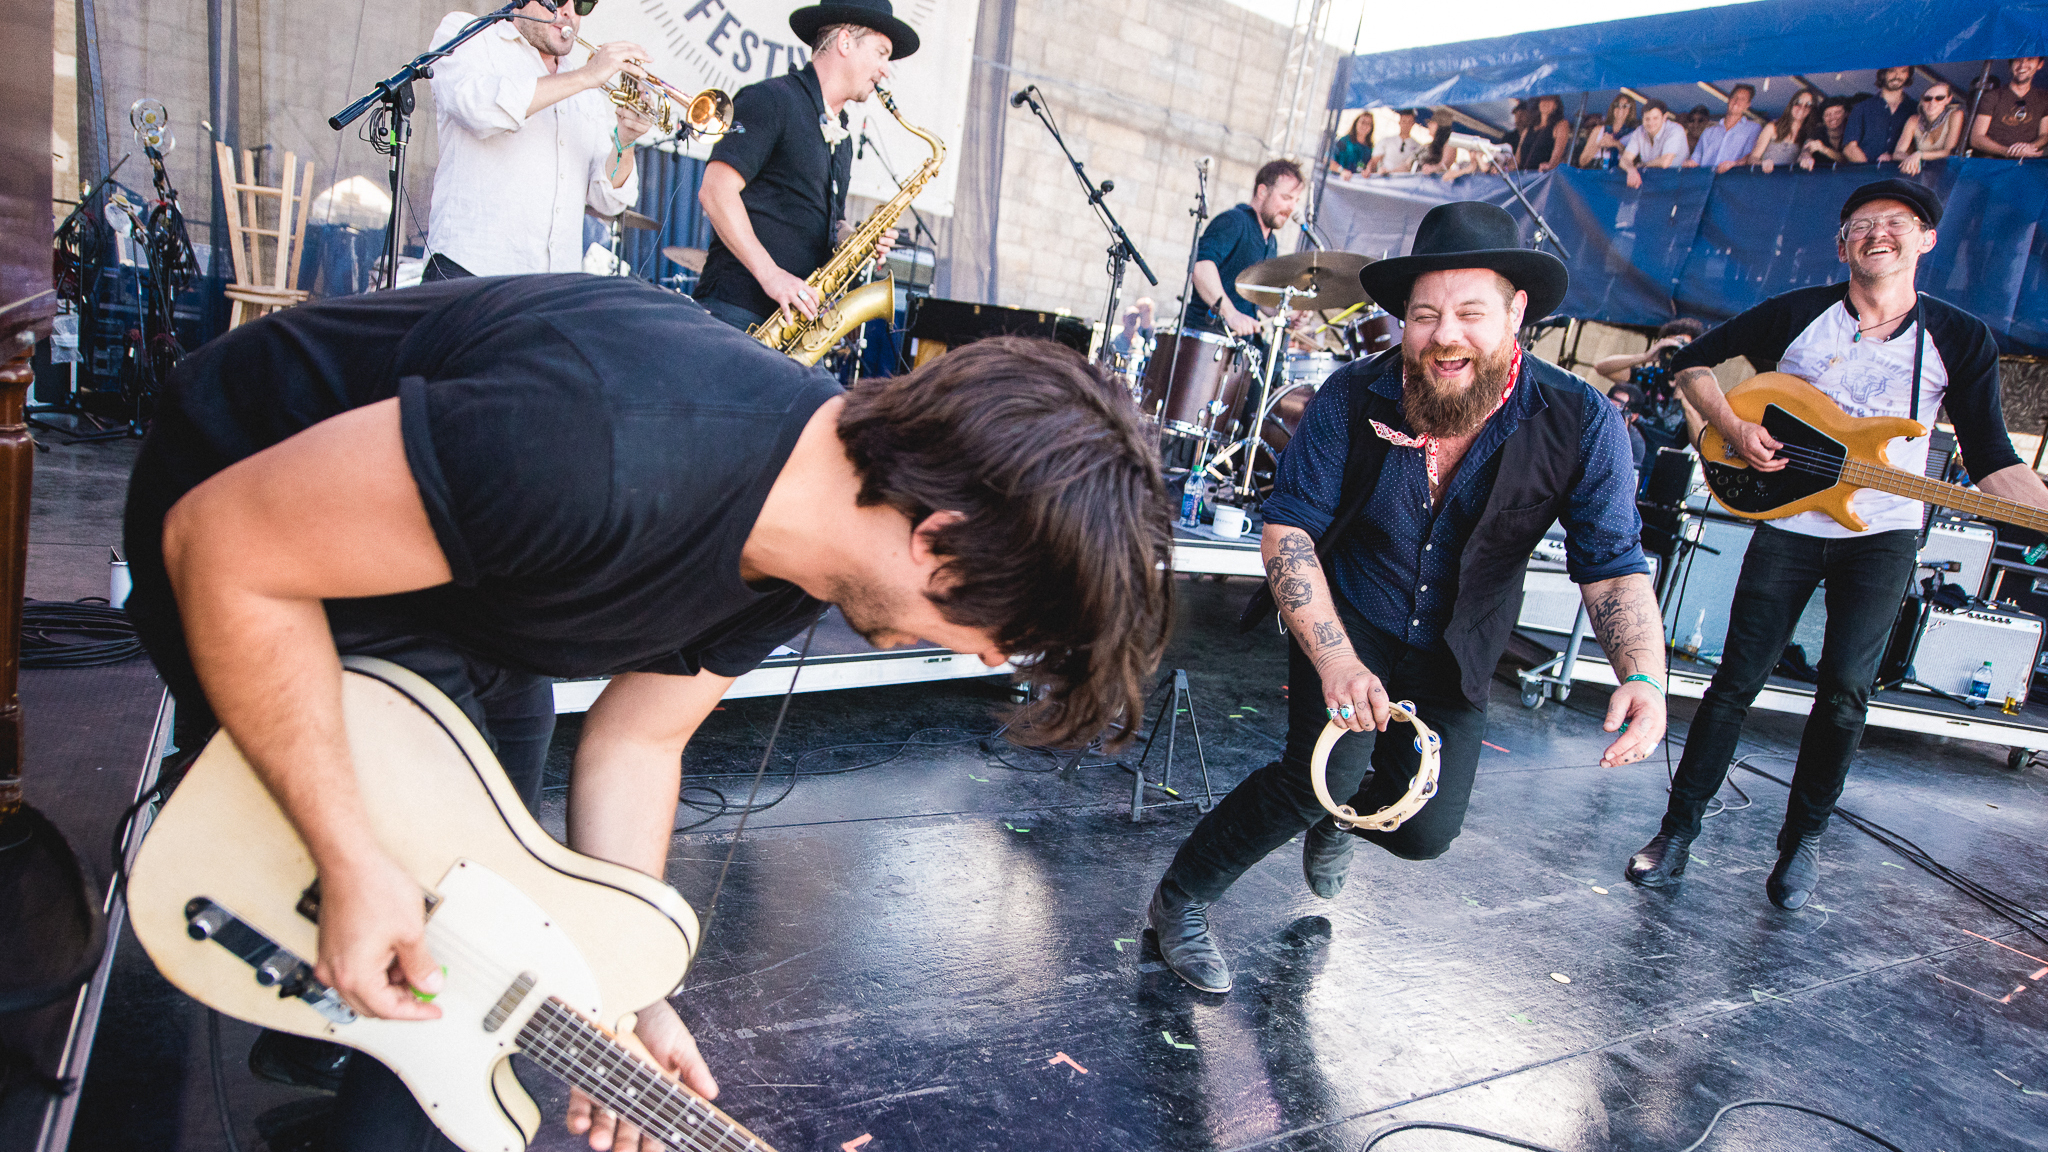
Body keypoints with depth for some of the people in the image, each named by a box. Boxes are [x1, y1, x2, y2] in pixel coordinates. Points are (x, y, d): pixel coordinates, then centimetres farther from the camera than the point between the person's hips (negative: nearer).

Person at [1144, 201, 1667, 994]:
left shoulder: (1581, 424, -18)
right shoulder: (1354, 397, -20)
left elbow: (1613, 567, -15)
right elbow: (1287, 528, -19)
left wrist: (1643, 677, -35)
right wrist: (1336, 660, -32)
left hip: (1455, 655, 3)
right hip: (1346, 622, -2)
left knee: (1425, 831, 1)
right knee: (1326, 772, -25)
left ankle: (1335, 812, 39)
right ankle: (1181, 900, -2)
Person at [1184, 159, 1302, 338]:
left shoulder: (1272, 244, 21)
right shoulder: (1234, 221, -6)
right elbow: (1201, 264, -25)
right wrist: (1230, 313, -35)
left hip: (1242, 338, 8)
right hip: (1206, 332, -8)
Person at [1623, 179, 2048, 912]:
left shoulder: (1962, 342, 0)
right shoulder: (1798, 314, -2)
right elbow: (1693, 361, 5)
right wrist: (1732, 427, -10)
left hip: (1881, 535, 0)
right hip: (1789, 523, 0)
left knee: (1845, 689, -10)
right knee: (1737, 681, -2)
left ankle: (1804, 836, 11)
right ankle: (1679, 829, 9)